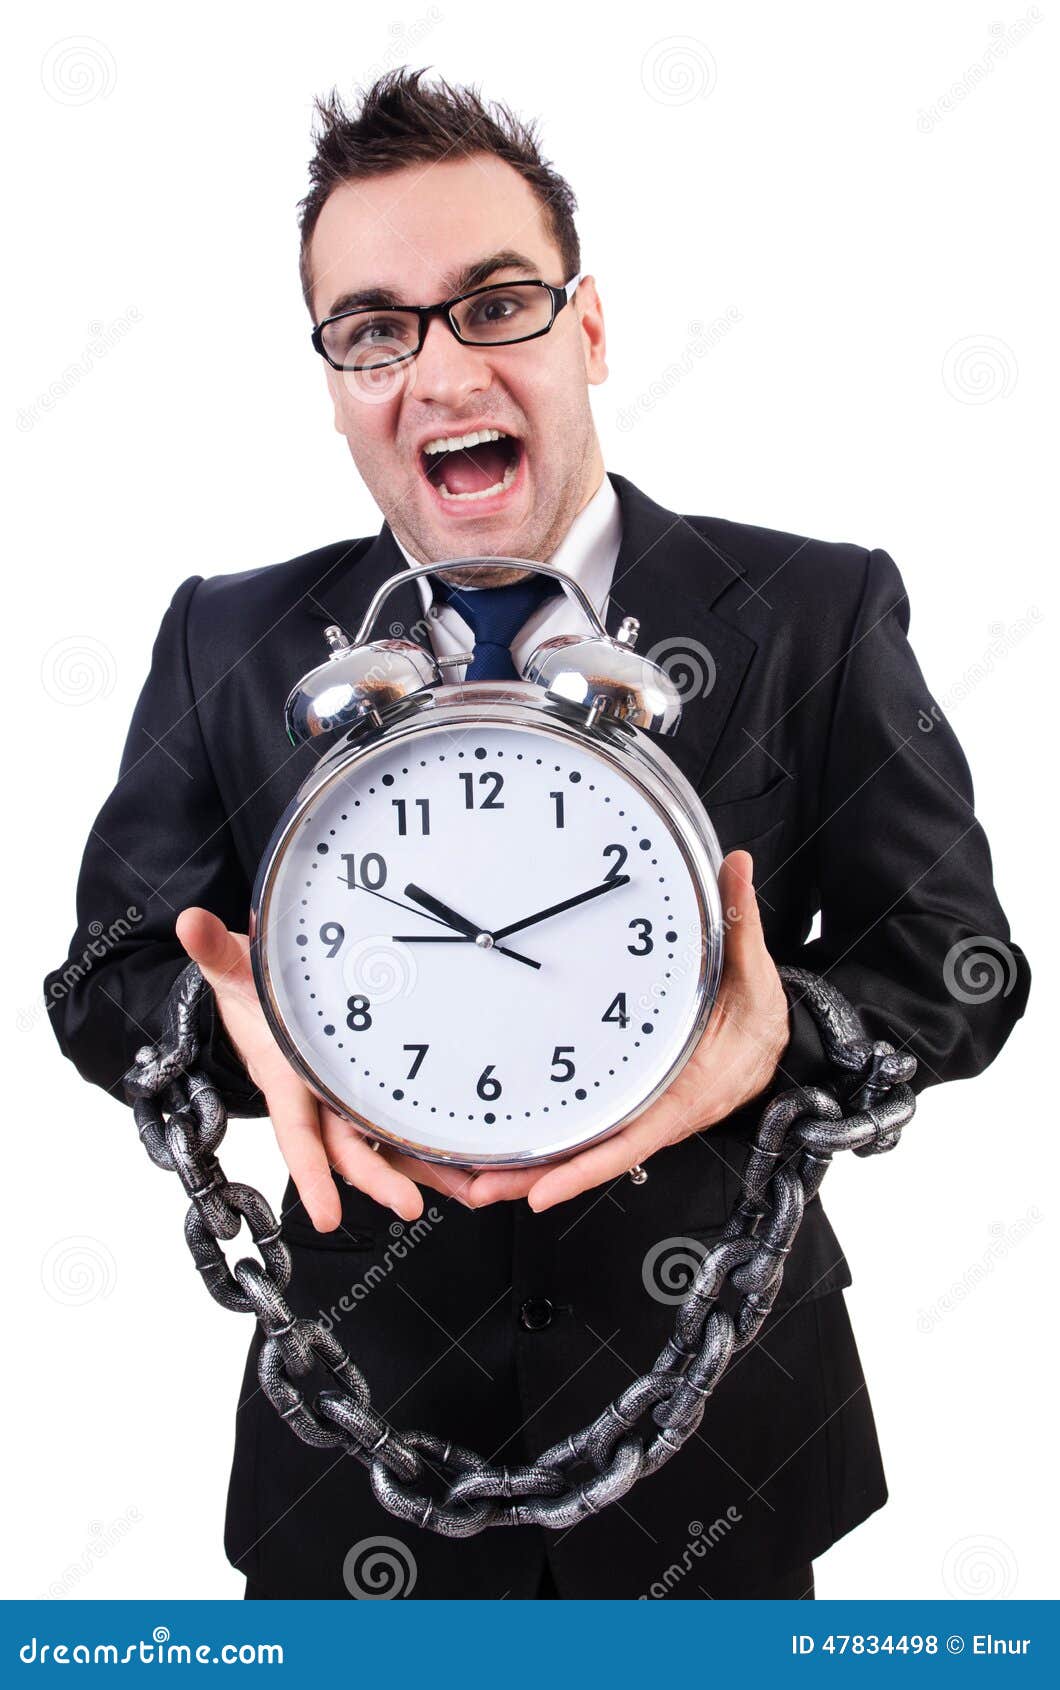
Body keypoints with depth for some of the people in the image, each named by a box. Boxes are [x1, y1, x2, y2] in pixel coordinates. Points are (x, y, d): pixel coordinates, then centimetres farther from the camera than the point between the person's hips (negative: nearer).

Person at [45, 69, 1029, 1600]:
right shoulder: (228, 645, -2)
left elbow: (954, 958, -6)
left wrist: (779, 1042, -28)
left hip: (715, 1406, 0)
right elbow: (105, 981, 0)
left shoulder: (818, 615, -8)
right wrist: (246, 1028, -23)